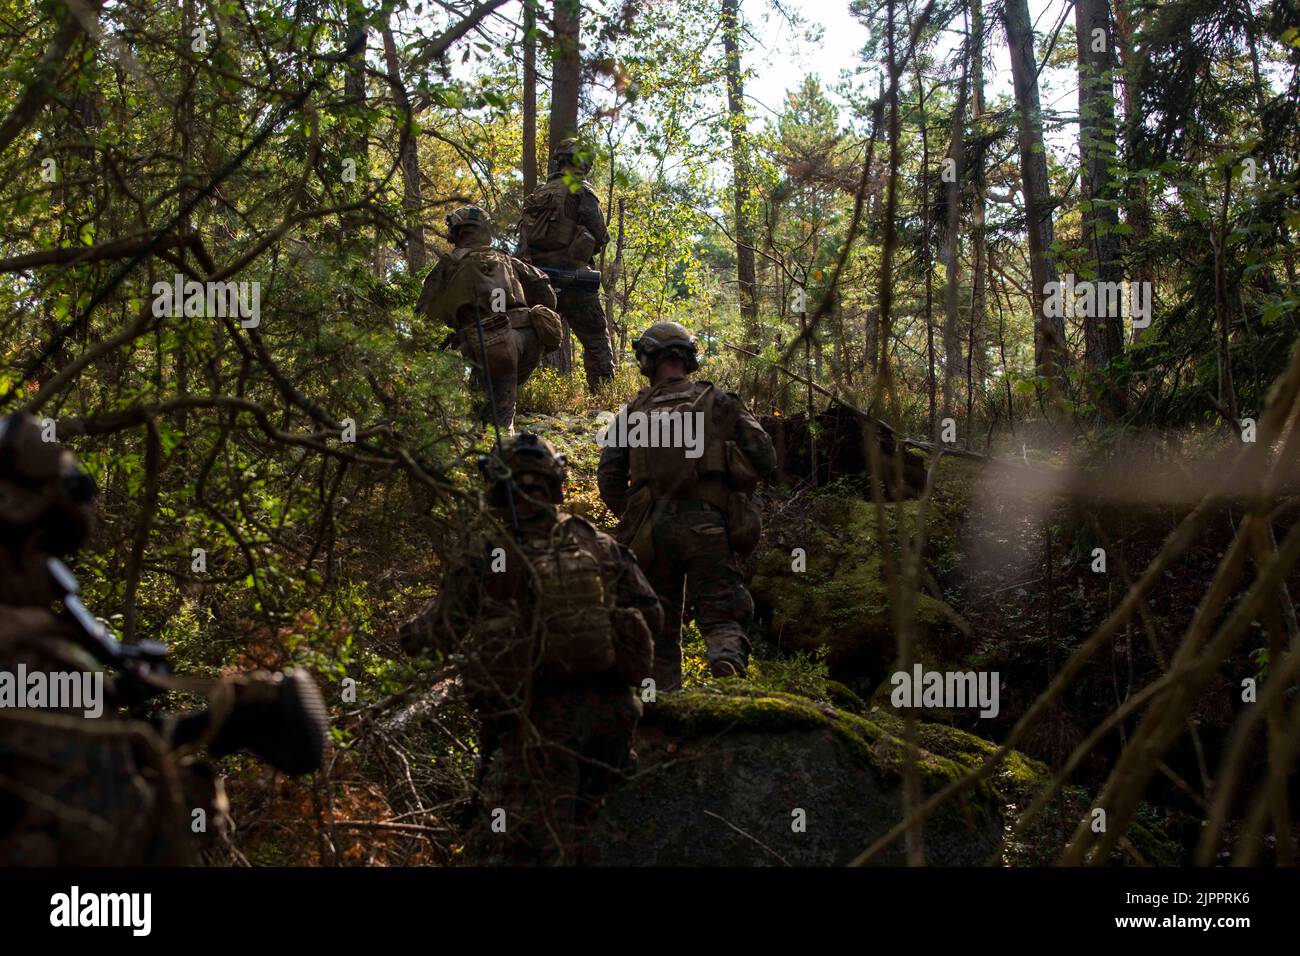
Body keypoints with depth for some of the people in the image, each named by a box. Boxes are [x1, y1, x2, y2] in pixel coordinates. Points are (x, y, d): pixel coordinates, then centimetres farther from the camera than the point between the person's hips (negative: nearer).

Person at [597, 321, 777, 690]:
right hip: (709, 526, -1)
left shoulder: (631, 413, 8)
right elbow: (765, 461, 2)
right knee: (721, 615, 1)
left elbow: (609, 480, 3)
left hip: (653, 531, 1)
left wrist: (632, 519, 19)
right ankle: (727, 657, -30)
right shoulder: (719, 403, 7)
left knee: (660, 626, 13)